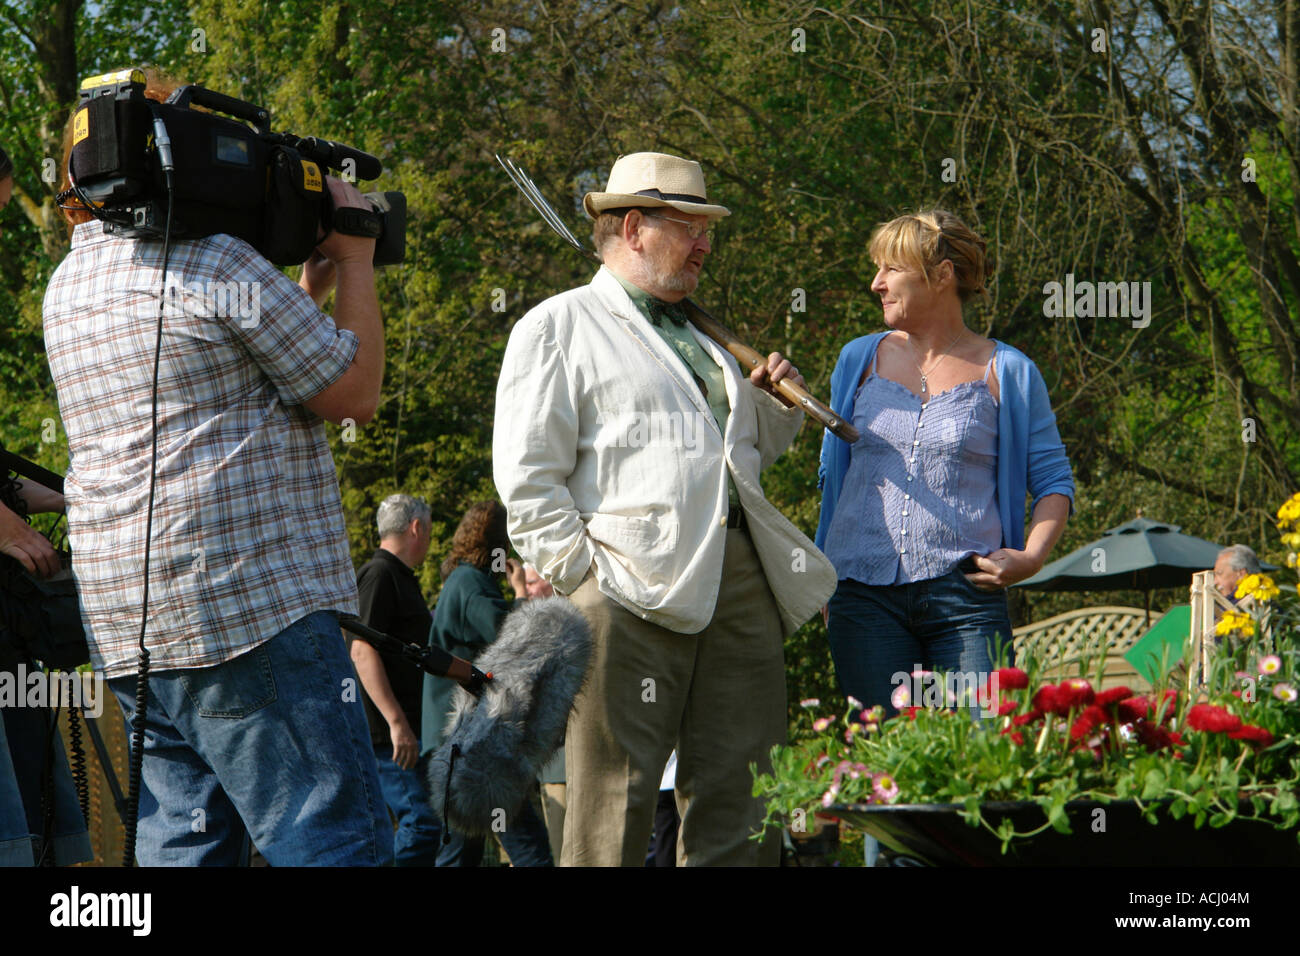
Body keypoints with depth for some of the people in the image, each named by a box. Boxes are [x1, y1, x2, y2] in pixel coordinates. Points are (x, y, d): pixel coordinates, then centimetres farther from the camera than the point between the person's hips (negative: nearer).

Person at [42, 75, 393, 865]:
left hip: (122, 623, 9)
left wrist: (309, 287, 24)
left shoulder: (69, 283, 17)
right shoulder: (218, 263, -9)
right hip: (247, 603, -9)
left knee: (184, 841, 10)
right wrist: (354, 258, 7)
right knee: (337, 842, -10)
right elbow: (356, 392, -3)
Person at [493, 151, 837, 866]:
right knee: (614, 806, -6)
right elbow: (526, 478, -4)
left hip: (741, 582, 7)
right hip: (632, 593, -7)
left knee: (739, 807, 4)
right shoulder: (557, 327, 4)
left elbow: (751, 449, 37)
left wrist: (773, 402, 16)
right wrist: (585, 579, -12)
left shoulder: (698, 340, 27)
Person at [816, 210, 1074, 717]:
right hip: (864, 594, 3)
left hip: (965, 595, -3)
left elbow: (1053, 481, 9)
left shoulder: (1006, 374, 5)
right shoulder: (859, 360, 14)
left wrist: (1031, 556, -7)